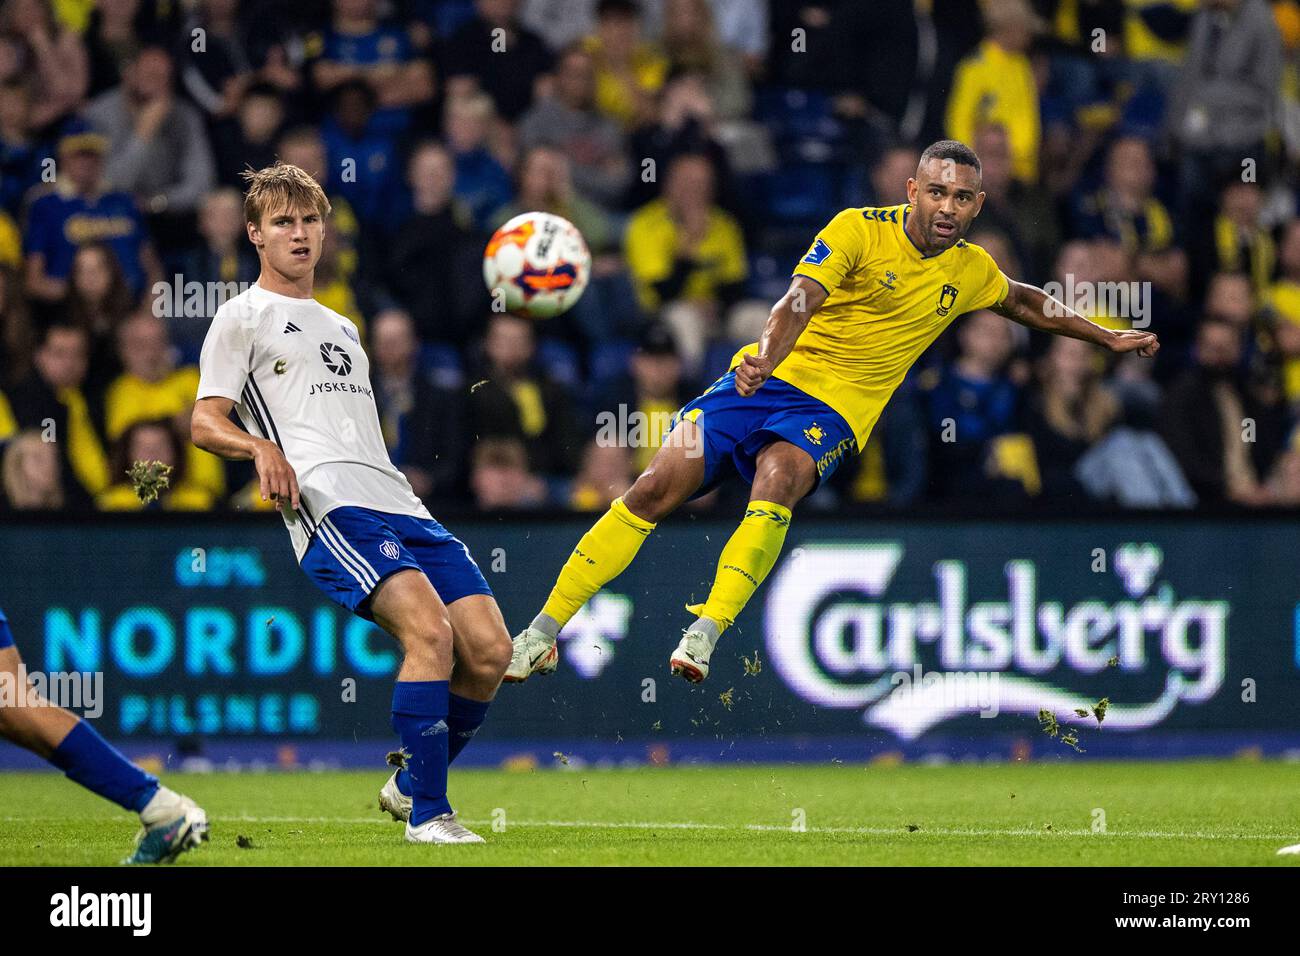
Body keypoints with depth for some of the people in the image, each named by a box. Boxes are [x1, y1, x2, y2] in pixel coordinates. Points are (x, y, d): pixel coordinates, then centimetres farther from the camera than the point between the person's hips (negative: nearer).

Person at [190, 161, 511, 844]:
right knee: (429, 628, -28)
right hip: (332, 508, -7)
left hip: (401, 505, 7)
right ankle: (427, 814, -22)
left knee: (489, 650, -7)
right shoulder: (244, 318, 11)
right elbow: (205, 422, 1)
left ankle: (410, 786, 13)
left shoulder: (342, 328, 33)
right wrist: (260, 447, -19)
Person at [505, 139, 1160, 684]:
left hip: (834, 410, 2)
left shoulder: (971, 271, 8)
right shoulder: (858, 231, -7)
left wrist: (1108, 339, 35)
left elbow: (1026, 303, 32)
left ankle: (704, 635, -42)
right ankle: (542, 634, -6)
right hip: (770, 377, -2)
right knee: (656, 488, -16)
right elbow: (799, 300, -22)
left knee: (776, 479, -34)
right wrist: (764, 359, -41)